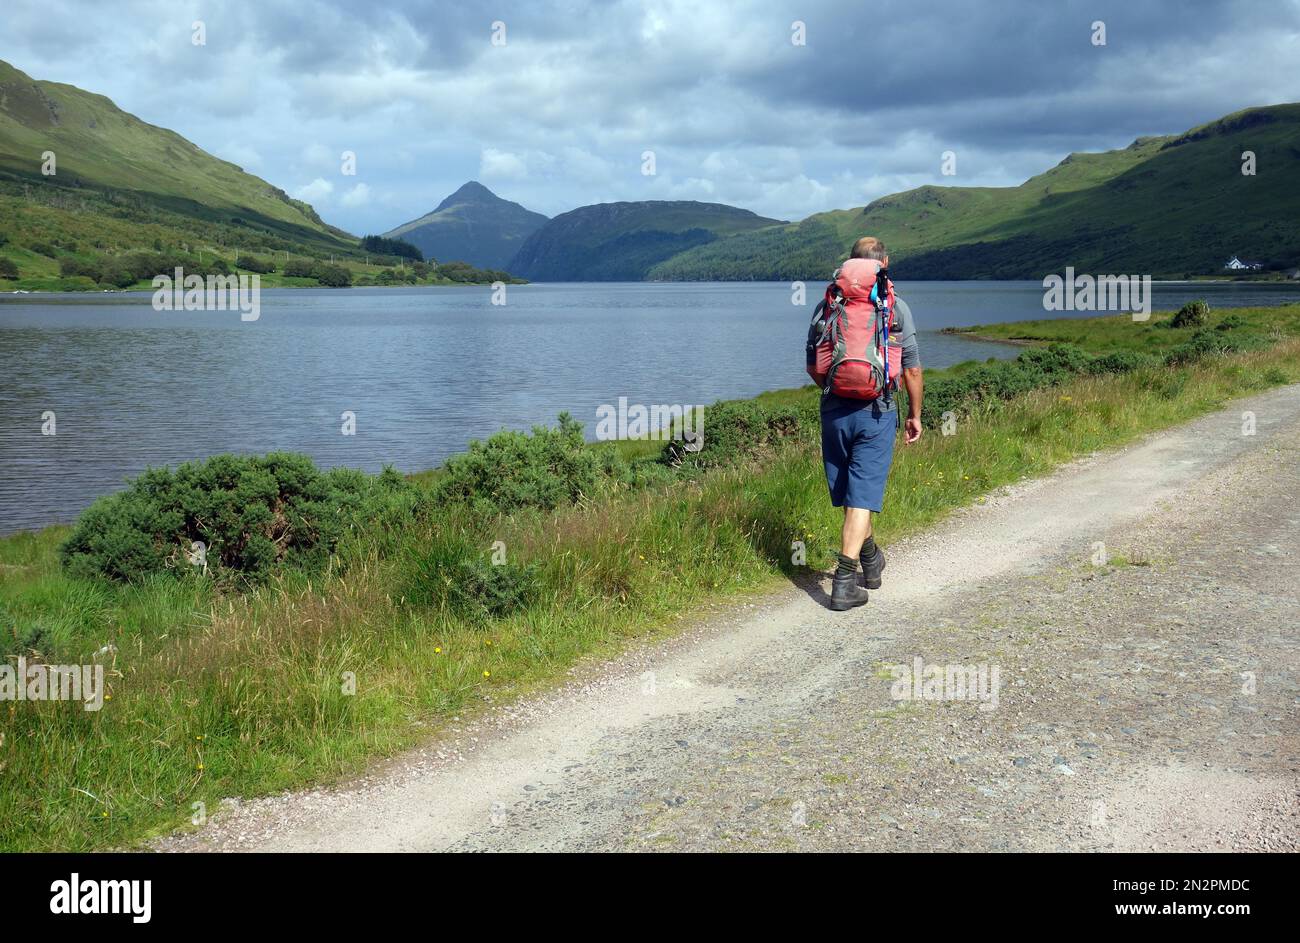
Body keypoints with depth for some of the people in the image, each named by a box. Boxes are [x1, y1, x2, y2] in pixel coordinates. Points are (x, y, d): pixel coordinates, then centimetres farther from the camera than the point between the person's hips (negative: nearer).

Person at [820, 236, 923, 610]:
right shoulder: (896, 307, -3)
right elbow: (912, 369, 1)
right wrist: (915, 415, 13)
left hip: (834, 410, 3)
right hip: (876, 412, -3)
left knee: (851, 492, 17)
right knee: (861, 497, -3)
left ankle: (871, 562, 35)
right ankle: (845, 580, -11)